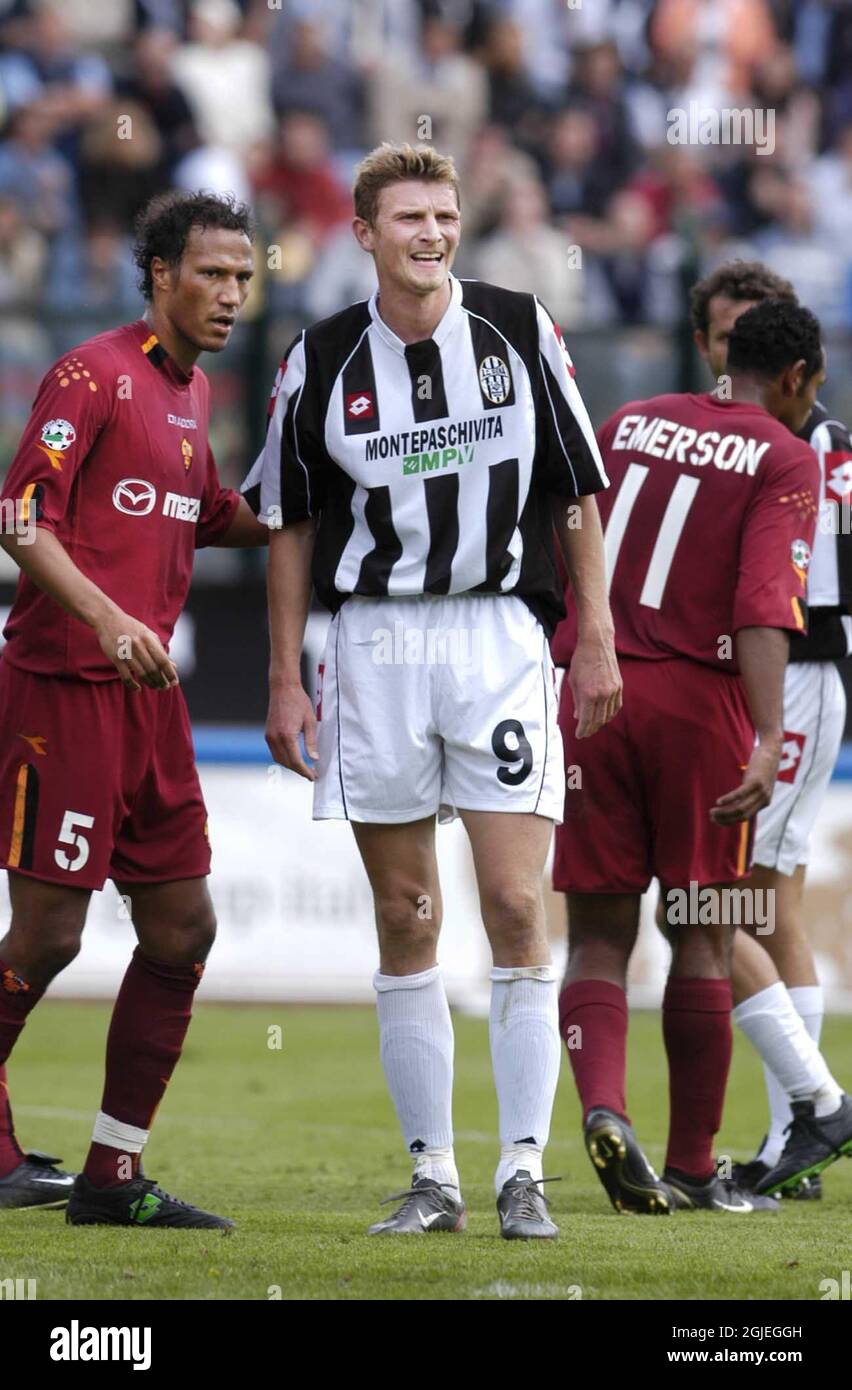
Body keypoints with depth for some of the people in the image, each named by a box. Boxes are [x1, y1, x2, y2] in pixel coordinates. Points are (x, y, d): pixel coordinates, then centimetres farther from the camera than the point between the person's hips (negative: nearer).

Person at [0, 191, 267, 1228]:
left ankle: (113, 1176, 11)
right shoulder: (93, 375, -10)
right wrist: (107, 619, -27)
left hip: (148, 689, 9)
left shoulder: (191, 391, 16)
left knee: (183, 930, 5)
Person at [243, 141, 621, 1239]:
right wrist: (285, 681, 5)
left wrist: (595, 642, 3)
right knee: (404, 920, 4)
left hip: (500, 634, -1)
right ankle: (431, 1178, 10)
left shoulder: (520, 332, 2)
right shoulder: (322, 361, 4)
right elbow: (289, 524, 10)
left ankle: (523, 1173, -4)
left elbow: (577, 492, 7)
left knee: (515, 908, -9)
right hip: (373, 643, 1)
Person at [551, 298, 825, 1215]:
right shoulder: (784, 460, -1)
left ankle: (602, 1103, -20)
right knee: (701, 935, 6)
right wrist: (768, 741, -23)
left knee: (599, 932, 5)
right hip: (698, 693, -3)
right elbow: (764, 604, -15)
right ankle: (692, 1168, 9)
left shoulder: (627, 424, 14)